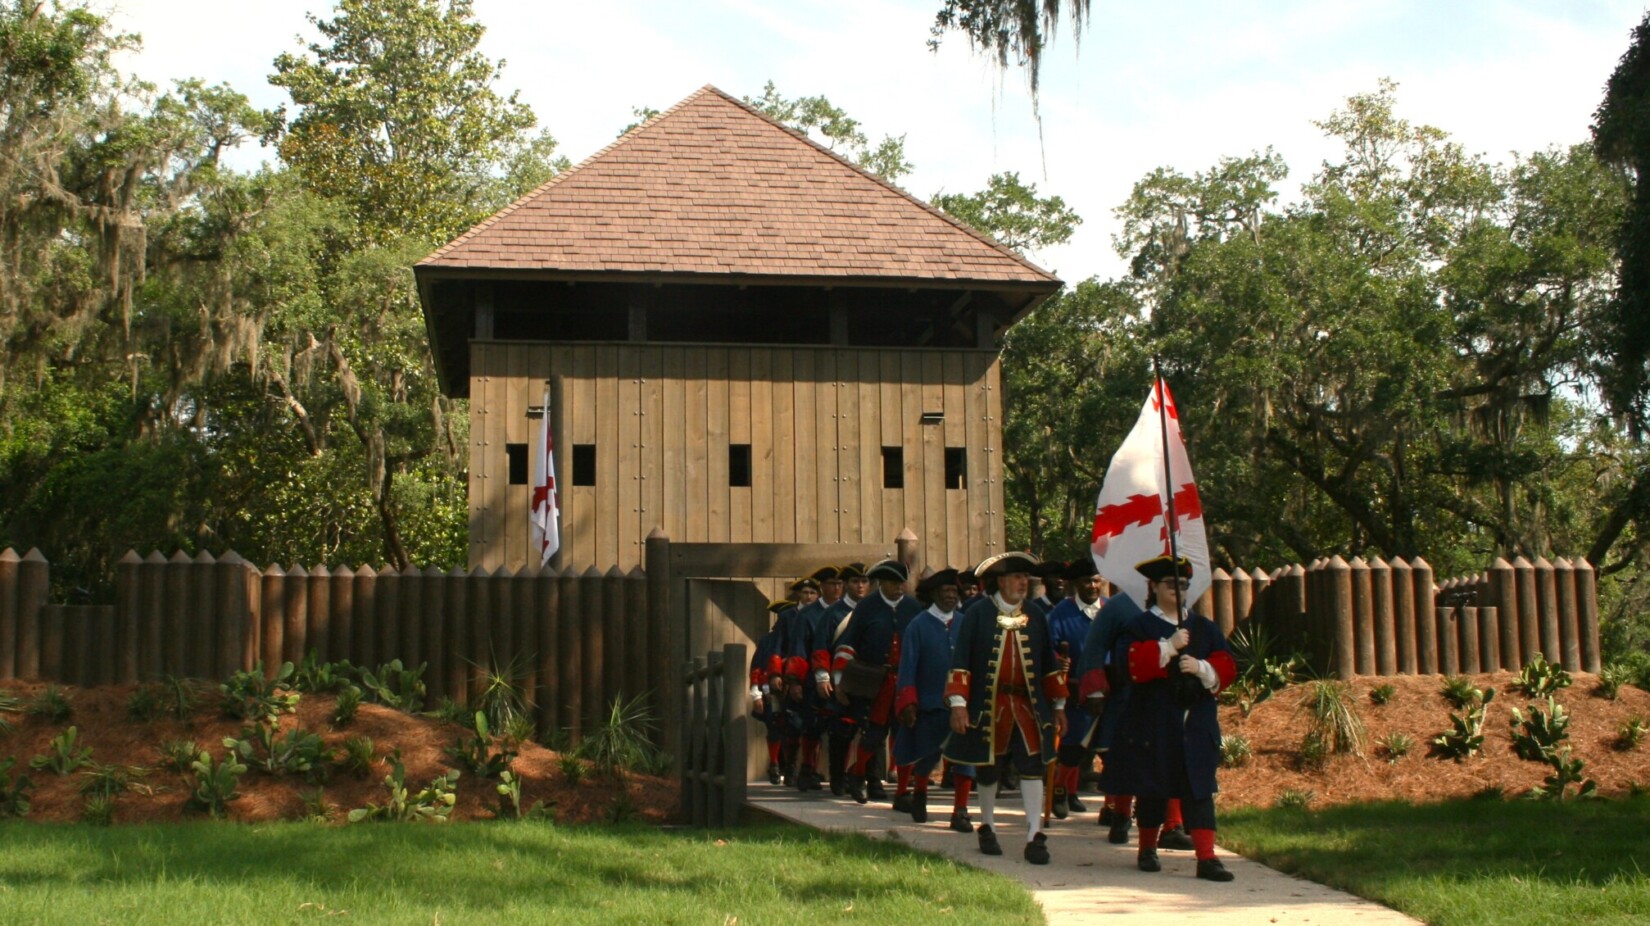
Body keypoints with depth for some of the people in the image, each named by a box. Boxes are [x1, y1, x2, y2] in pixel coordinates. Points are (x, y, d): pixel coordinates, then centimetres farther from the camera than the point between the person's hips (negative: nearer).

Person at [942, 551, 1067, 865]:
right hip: (988, 706, -2)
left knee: (1032, 768, -5)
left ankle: (1035, 838, -4)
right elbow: (961, 660, -6)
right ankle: (987, 829, 29)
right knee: (987, 770, 11)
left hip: (1029, 705, 2)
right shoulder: (978, 613, -4)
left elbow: (1049, 663, 12)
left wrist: (1058, 705, 12)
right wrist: (958, 703, -13)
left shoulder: (1035, 614, 7)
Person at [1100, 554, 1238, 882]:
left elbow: (1227, 667, 5)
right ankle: (1147, 849, 25)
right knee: (1152, 788, 8)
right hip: (1152, 723, -2)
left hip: (1197, 724, 2)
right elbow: (1130, 663, -15)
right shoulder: (1139, 626, 2)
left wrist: (1202, 669, -14)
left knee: (1199, 789, -5)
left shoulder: (1205, 627, 13)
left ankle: (1206, 857, -8)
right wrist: (1168, 647, -20)